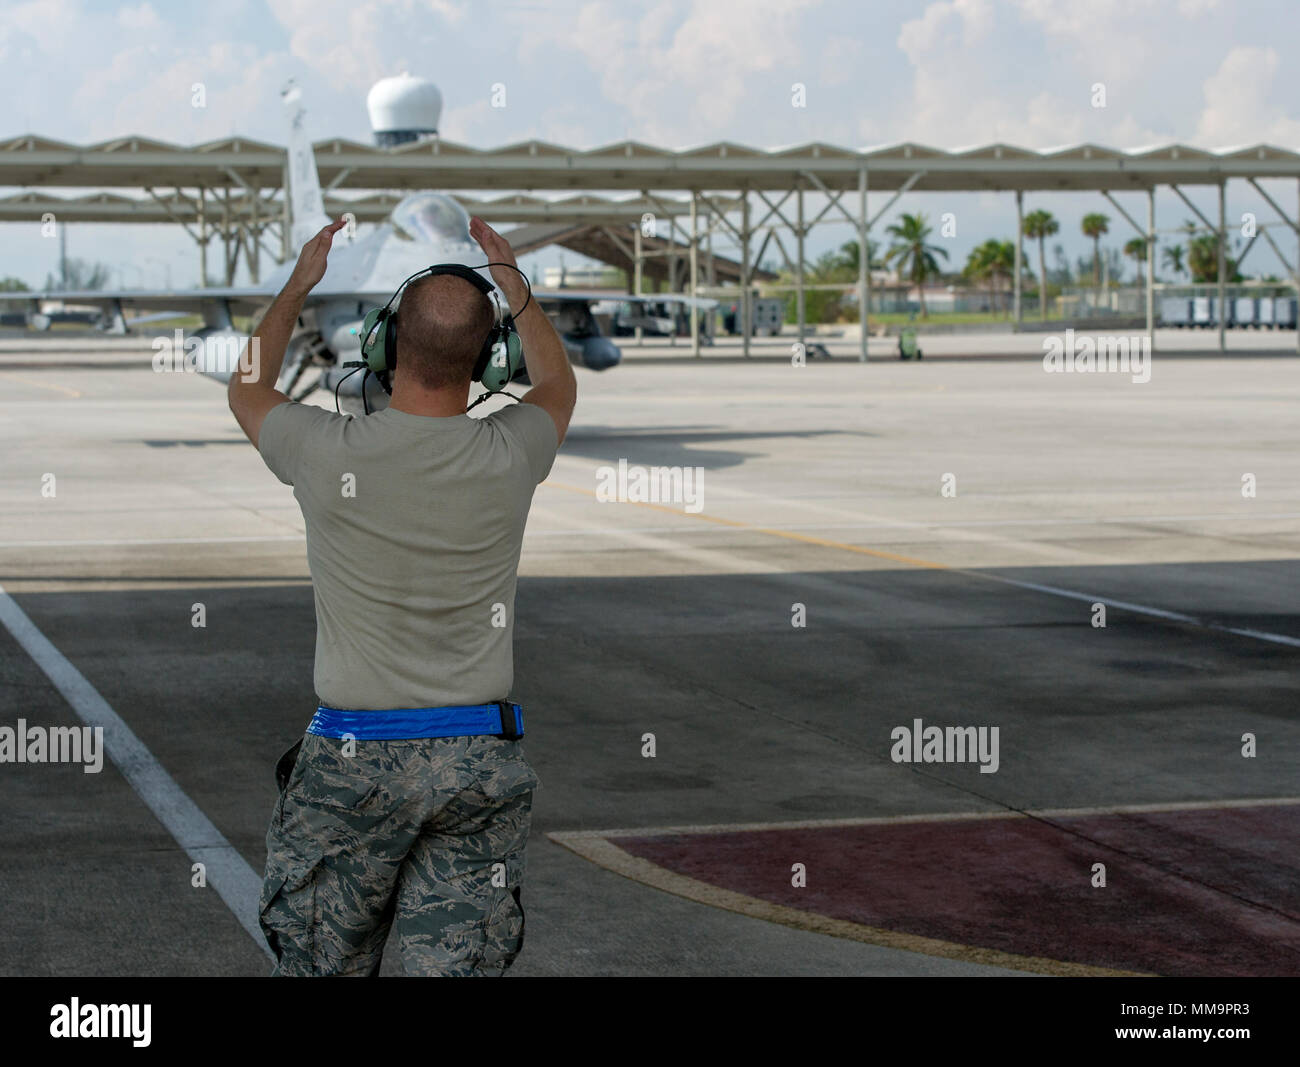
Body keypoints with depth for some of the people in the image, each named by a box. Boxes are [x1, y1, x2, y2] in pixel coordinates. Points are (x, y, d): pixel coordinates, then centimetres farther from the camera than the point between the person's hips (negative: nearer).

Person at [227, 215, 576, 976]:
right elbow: (558, 387, 22)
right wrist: (511, 281, 31)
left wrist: (299, 286, 28)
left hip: (354, 758, -1)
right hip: (480, 765, 1)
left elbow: (249, 389, 16)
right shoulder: (508, 456, -5)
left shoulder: (330, 453, -9)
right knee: (456, 966, 1)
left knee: (325, 967, 10)